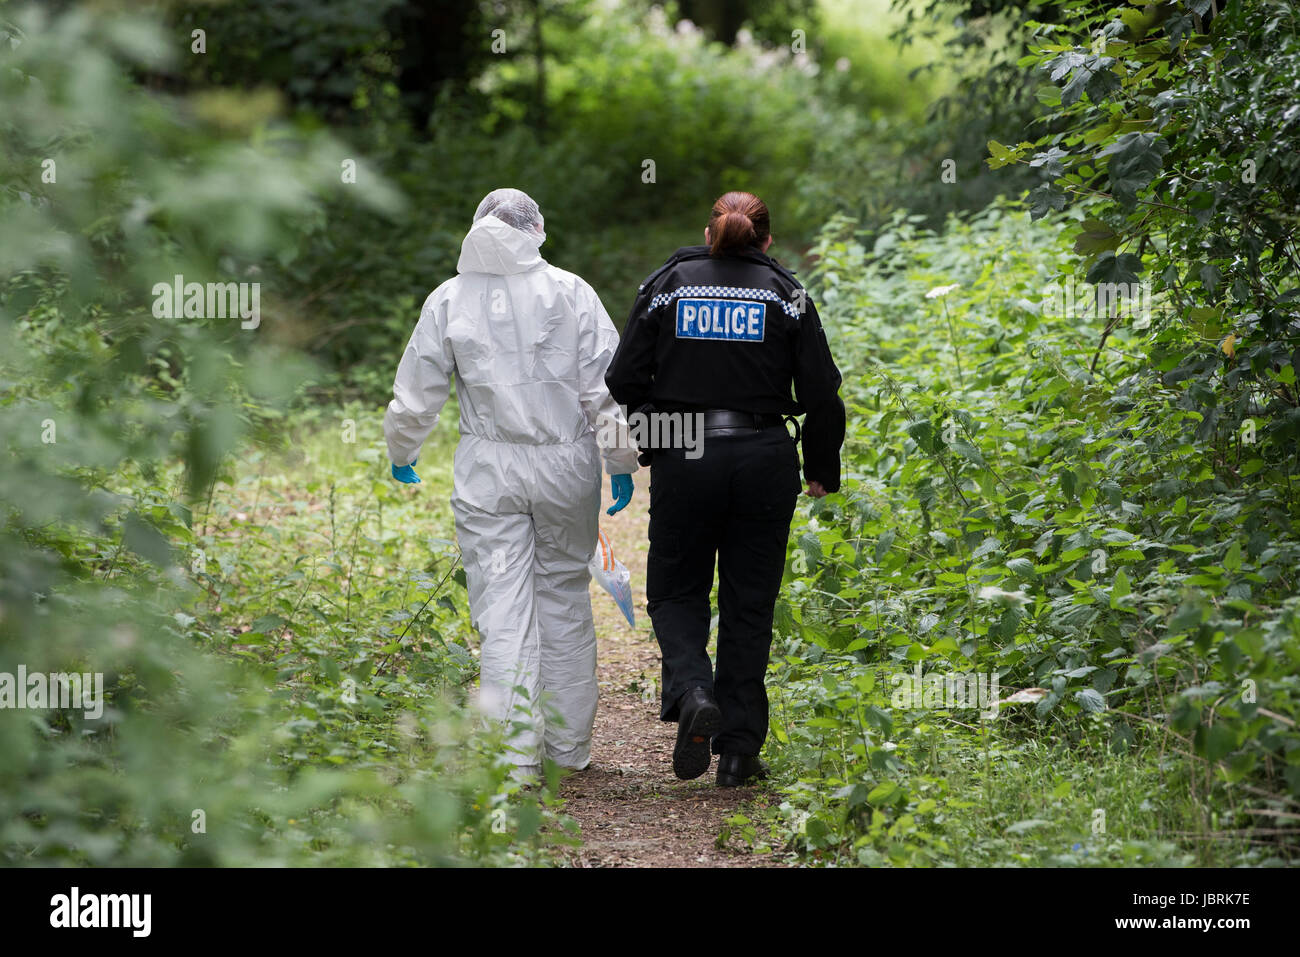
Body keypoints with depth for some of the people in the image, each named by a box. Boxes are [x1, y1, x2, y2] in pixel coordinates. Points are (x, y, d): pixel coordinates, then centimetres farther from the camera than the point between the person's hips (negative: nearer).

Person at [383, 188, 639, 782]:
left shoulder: (449, 299, 1)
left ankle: (516, 751, -7)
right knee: (564, 598, 12)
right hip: (565, 465, 1)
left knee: (502, 609, 0)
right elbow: (606, 387, -4)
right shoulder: (570, 292, -1)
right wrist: (621, 461, 4)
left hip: (488, 470, -1)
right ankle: (569, 744, 18)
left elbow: (414, 397, 5)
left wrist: (401, 456, 22)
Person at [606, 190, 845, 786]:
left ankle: (691, 692, -15)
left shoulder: (667, 284, 3)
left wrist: (646, 444, 16)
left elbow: (625, 380, 0)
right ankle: (739, 752, 8)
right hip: (764, 459, 0)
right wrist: (823, 470, 12)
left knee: (677, 591, 13)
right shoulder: (785, 294, 2)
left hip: (683, 461, 0)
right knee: (749, 604, 9)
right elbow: (822, 394, -1)